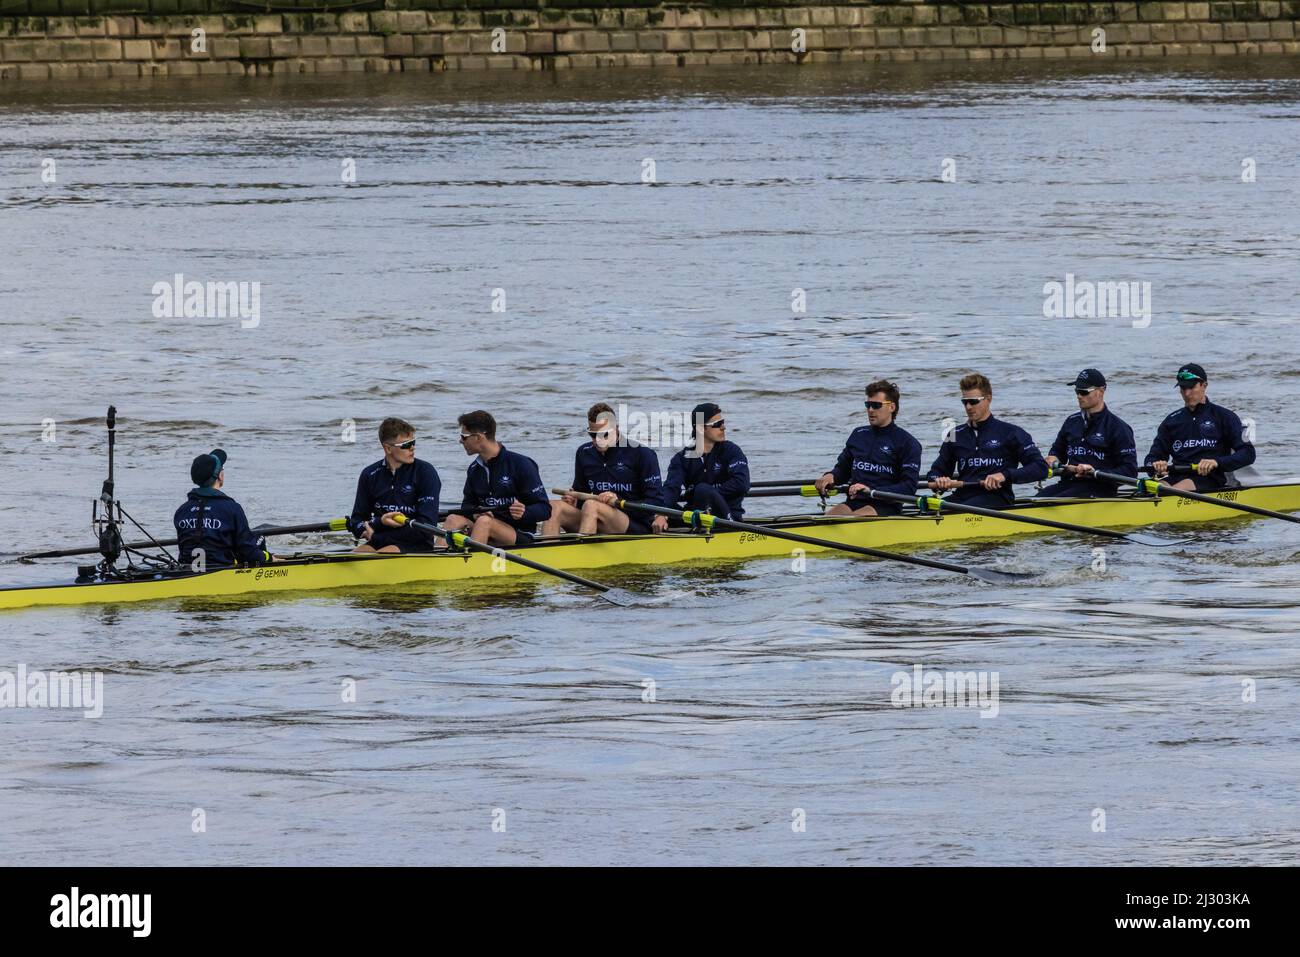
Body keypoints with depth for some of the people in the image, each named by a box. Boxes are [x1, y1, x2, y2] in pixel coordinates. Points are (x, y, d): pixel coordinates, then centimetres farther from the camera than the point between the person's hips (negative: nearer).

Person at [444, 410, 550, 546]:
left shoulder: (521, 465, -7)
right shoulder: (474, 469, 12)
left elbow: (545, 510, -7)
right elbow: (468, 504, 17)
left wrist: (524, 512, -29)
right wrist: (474, 513, -8)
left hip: (521, 537, -5)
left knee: (485, 522, -33)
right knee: (454, 519, -20)